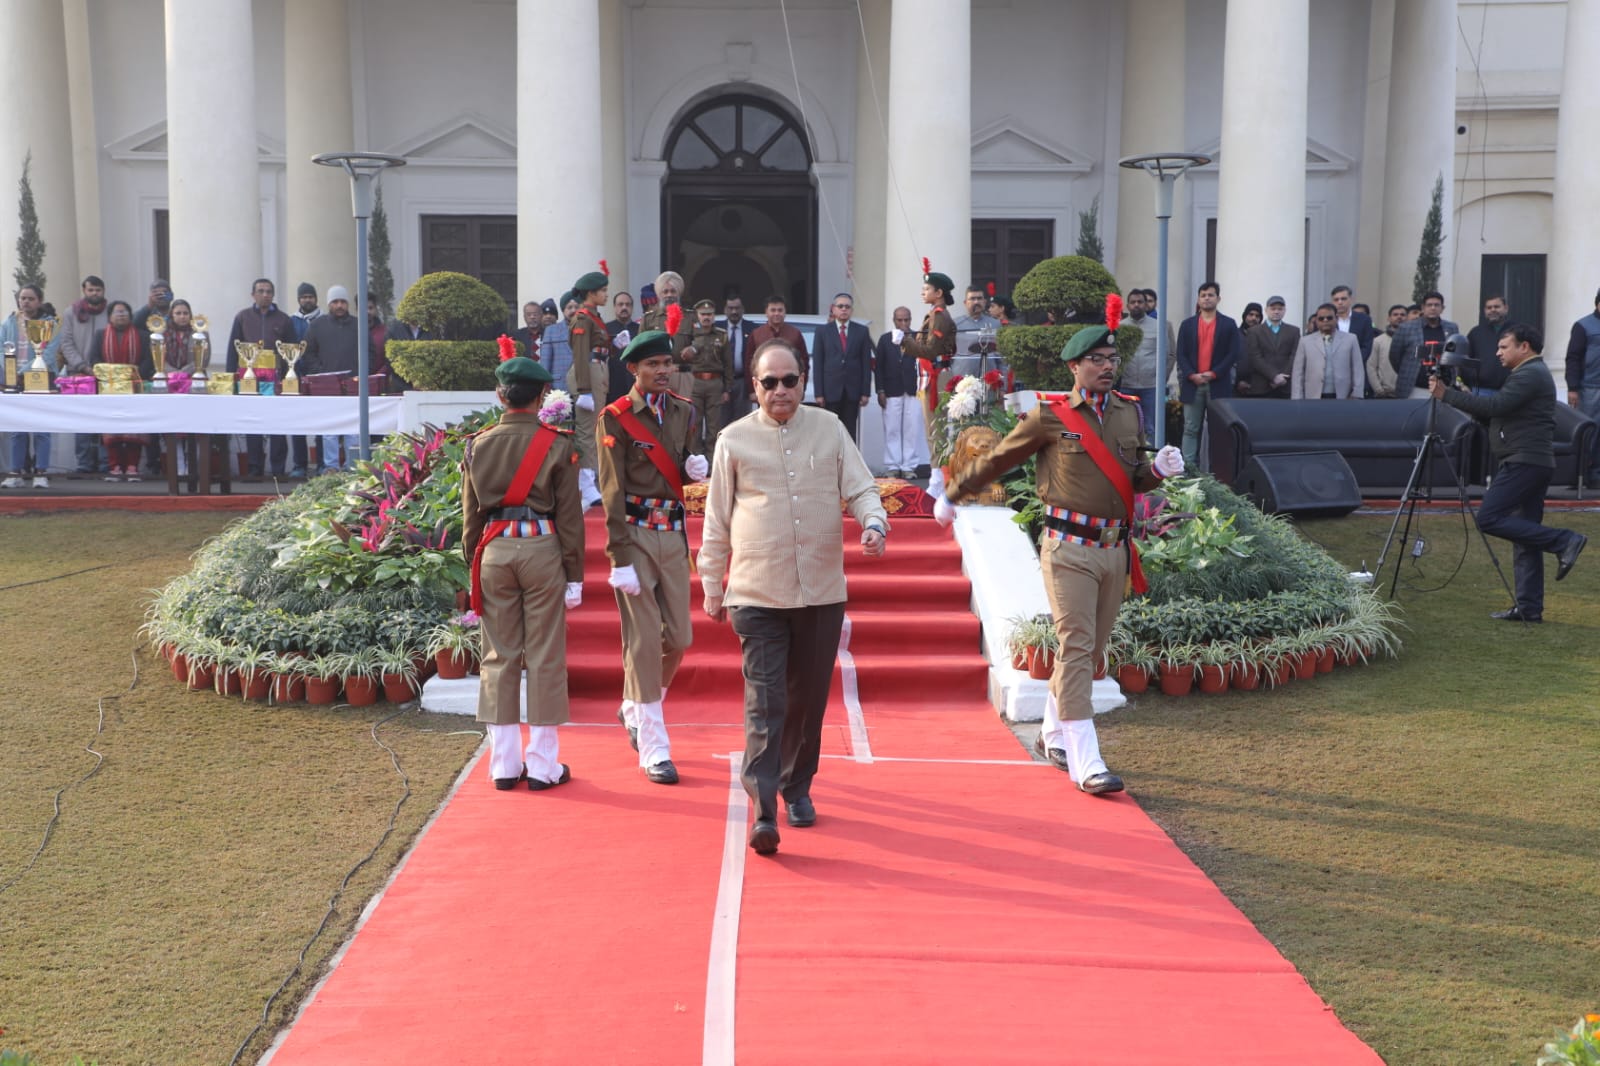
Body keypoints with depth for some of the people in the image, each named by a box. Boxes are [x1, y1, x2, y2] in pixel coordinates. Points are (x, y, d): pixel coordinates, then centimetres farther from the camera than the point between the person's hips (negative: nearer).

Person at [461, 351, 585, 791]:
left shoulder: (478, 445, 5)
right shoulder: (557, 445, -4)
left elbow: (470, 515, 8)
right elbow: (569, 515, -4)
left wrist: (474, 565, 17)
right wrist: (574, 575, 1)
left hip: (494, 551, 3)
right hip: (542, 549, -3)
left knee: (499, 657, 9)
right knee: (545, 658, 2)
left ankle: (504, 764, 13)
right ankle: (544, 766, 7)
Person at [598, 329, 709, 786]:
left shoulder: (684, 411, 9)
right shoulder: (615, 418, -8)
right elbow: (613, 491, -11)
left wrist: (693, 469, -6)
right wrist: (621, 560, -16)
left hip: (674, 534, 5)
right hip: (635, 536, -5)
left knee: (678, 638, 7)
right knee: (644, 641, -3)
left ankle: (634, 709, 33)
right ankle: (652, 748, 5)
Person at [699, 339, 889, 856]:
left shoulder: (829, 429, 7)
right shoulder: (735, 440, 2)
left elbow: (861, 487, 6)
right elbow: (717, 519, 7)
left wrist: (874, 523, -16)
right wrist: (712, 586, 10)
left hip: (822, 591, 2)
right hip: (758, 595, -2)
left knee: (809, 700, 11)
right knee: (765, 703, -10)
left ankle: (796, 788, 30)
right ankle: (764, 812, -11)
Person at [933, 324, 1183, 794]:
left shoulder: (1130, 412, 10)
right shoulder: (1050, 416, -5)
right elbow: (997, 460, 5)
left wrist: (1159, 469, -3)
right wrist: (952, 496, 13)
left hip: (1115, 548, 6)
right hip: (1069, 549, -6)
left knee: (1091, 650, 14)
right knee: (1075, 648, -10)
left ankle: (1053, 735, 32)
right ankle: (1085, 762, -9)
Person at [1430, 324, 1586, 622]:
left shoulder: (1530, 374, -10)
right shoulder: (1532, 373, 23)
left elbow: (1494, 406, -20)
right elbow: (1495, 414, 21)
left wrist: (1446, 395, -17)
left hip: (1524, 462, -11)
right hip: (1532, 463, 11)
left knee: (1489, 518, -16)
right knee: (1524, 532, 8)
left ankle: (1564, 541, -13)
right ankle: (1529, 608, 8)